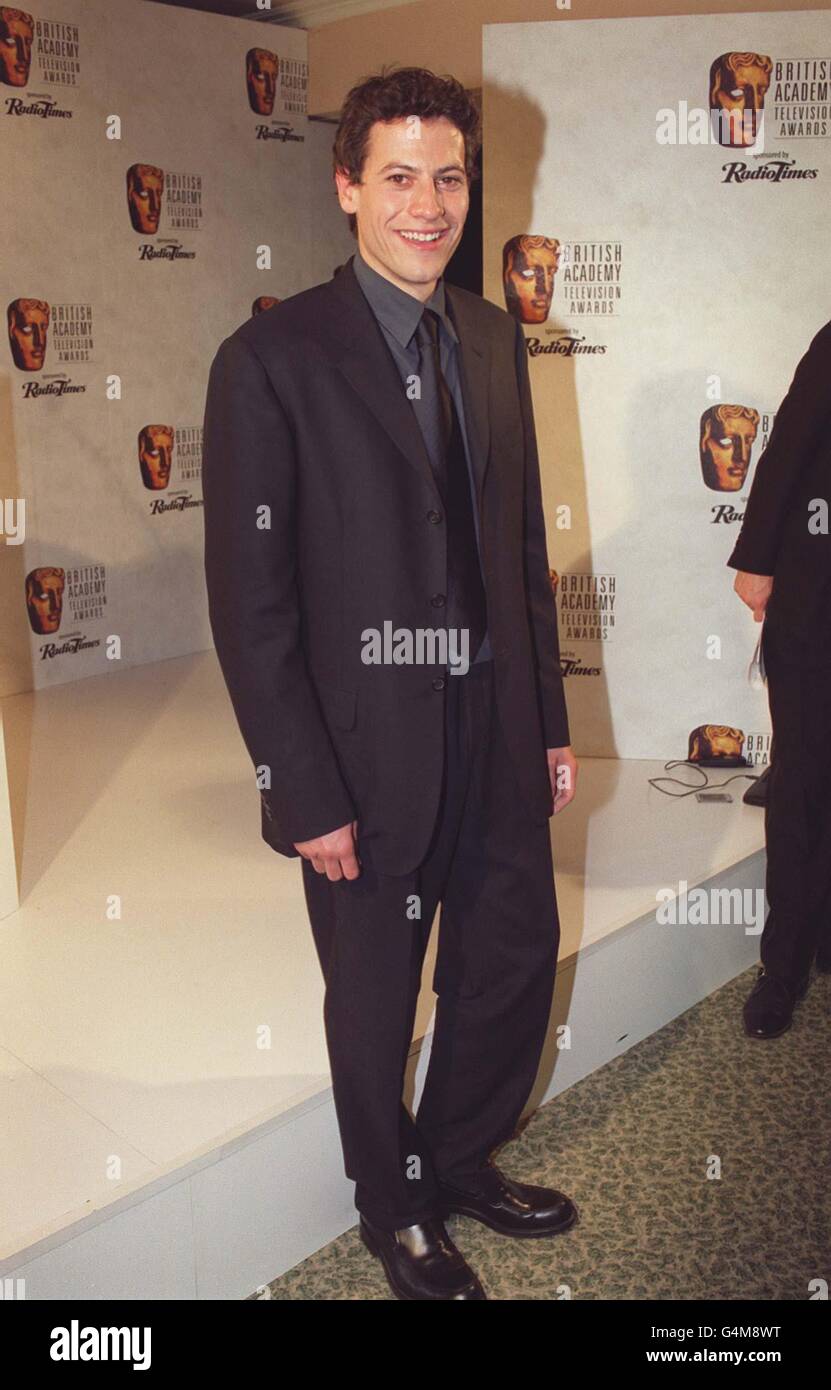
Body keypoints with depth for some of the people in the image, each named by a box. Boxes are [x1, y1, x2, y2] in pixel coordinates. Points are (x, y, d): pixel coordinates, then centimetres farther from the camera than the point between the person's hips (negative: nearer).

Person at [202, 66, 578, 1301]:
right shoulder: (272, 360, -13)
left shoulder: (494, 338, 6)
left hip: (498, 735, 6)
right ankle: (394, 1208, 42)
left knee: (515, 960, 19)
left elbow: (524, 542, 10)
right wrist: (307, 798, -15)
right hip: (372, 750, -5)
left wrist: (551, 722, 9)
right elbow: (250, 602, -14)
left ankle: (461, 1158, 47)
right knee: (377, 998, 14)